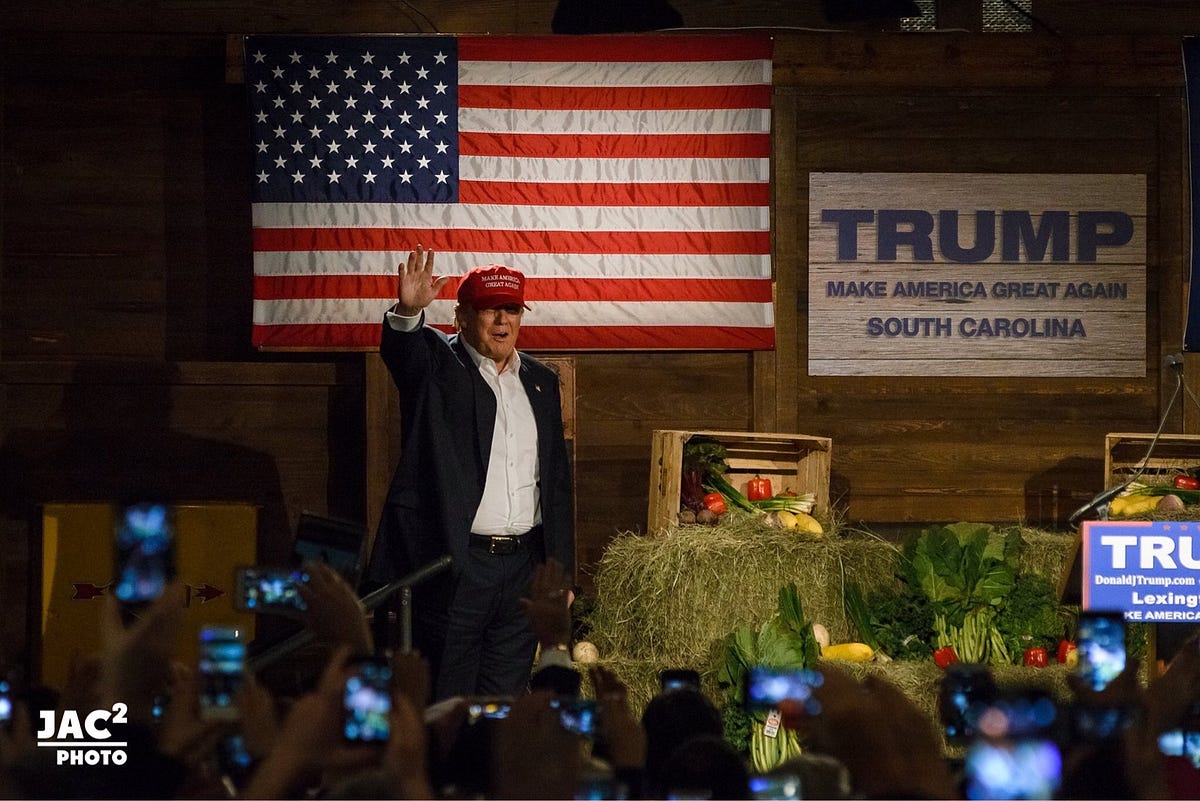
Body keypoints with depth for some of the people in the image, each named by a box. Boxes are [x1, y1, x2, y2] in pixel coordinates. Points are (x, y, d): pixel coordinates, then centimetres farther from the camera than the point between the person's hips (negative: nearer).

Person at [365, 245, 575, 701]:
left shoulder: (540, 382, 15)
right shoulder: (437, 365, 0)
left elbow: (557, 479, 17)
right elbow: (401, 350, -24)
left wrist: (559, 569, 12)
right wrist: (408, 311, -47)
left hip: (523, 569, 5)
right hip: (454, 569, -5)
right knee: (444, 710, -3)